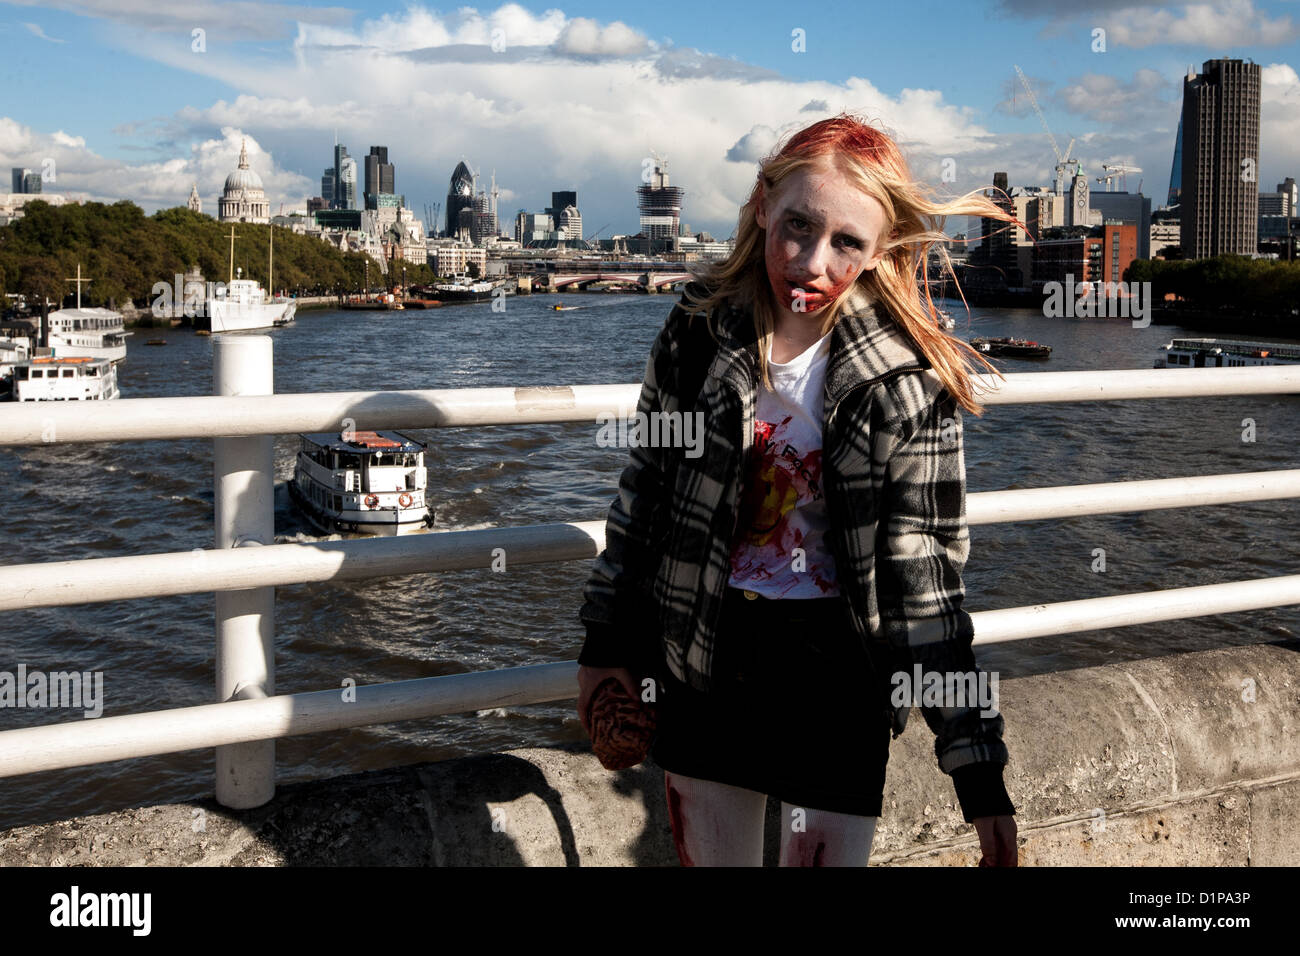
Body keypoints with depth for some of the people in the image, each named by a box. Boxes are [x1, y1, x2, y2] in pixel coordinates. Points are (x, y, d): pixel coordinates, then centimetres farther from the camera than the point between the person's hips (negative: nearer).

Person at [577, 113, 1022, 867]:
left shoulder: (908, 380, -14)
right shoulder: (700, 329, -6)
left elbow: (927, 582, -12)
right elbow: (645, 491, 6)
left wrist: (979, 771, -12)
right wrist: (607, 643, 10)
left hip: (837, 666, -2)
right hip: (705, 656, 3)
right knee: (709, 854, 16)